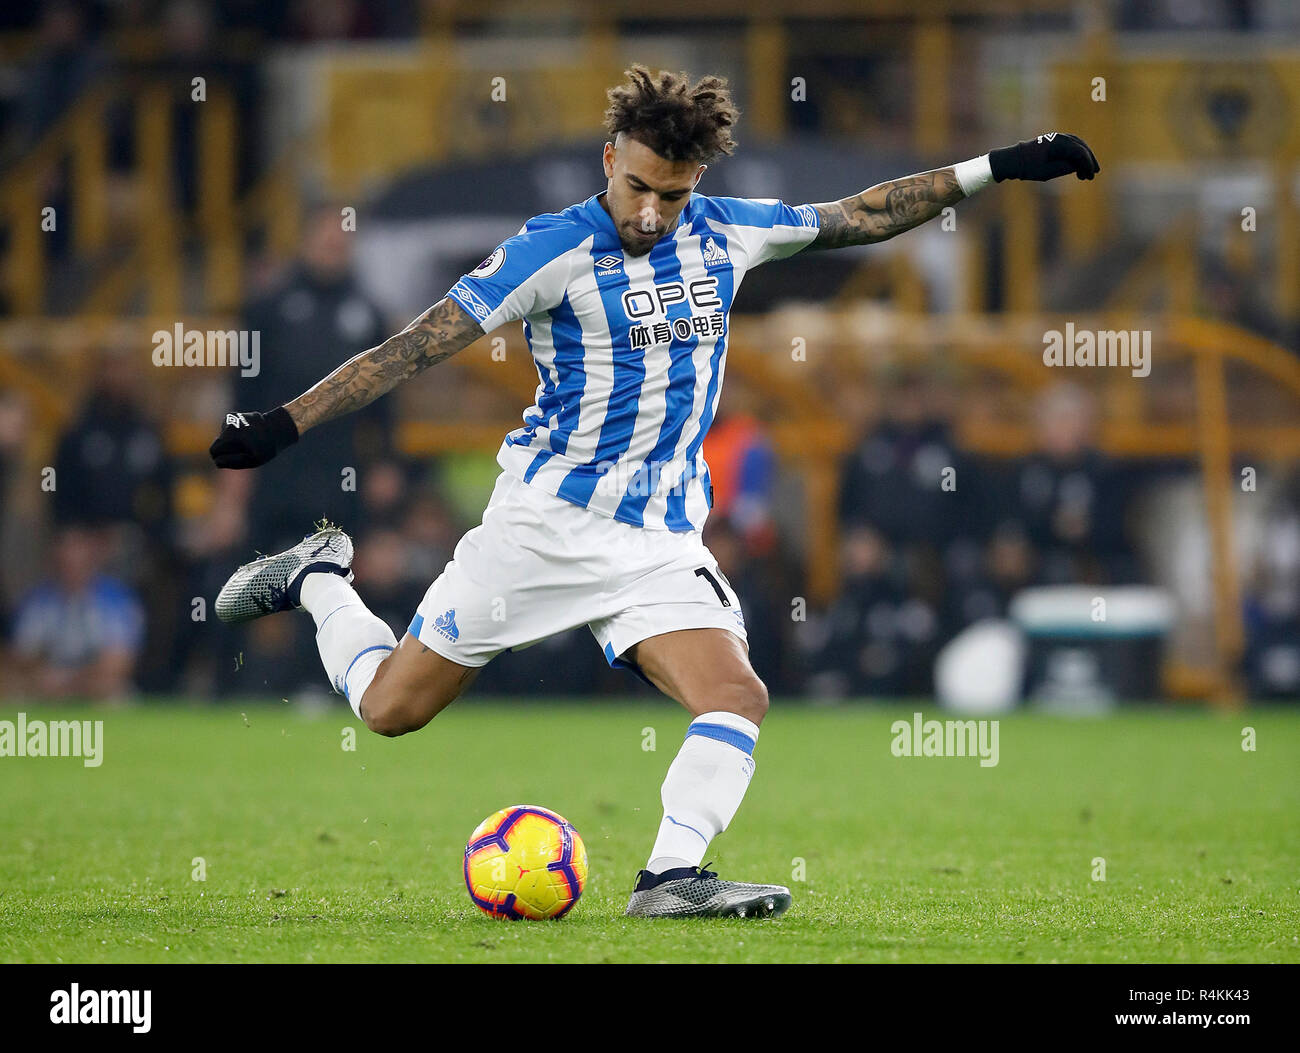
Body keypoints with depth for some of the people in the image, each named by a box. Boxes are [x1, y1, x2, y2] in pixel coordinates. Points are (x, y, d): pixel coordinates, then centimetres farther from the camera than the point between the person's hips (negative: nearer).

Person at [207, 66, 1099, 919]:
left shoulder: (726, 232, 5)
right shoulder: (555, 250, -11)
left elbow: (864, 217, 16)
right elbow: (421, 344, -12)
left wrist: (997, 168, 13)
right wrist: (285, 424, -18)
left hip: (662, 543, 4)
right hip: (547, 519, -4)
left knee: (739, 699, -19)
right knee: (390, 707, 1)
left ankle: (671, 878, -20)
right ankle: (318, 581, 28)